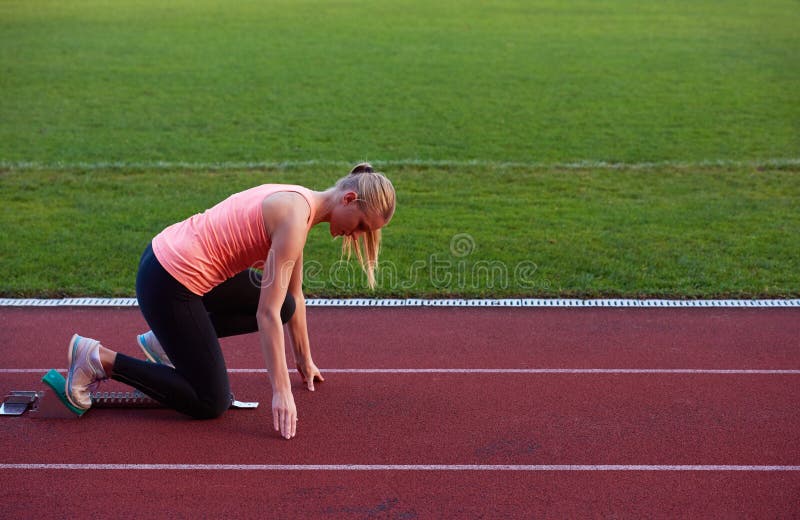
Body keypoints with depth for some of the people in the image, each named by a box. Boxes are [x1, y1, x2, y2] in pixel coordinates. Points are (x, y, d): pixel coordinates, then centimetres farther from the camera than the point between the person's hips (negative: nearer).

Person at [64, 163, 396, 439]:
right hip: (167, 282, -9)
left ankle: (165, 340, 18)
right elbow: (266, 314, -21)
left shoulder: (299, 205, 9)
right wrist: (281, 391, -17)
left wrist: (305, 360, 25)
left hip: (176, 258, 9)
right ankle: (98, 359, 1)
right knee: (211, 403, -1)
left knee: (282, 304, 18)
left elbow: (293, 295, 19)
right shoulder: (294, 219, -20)